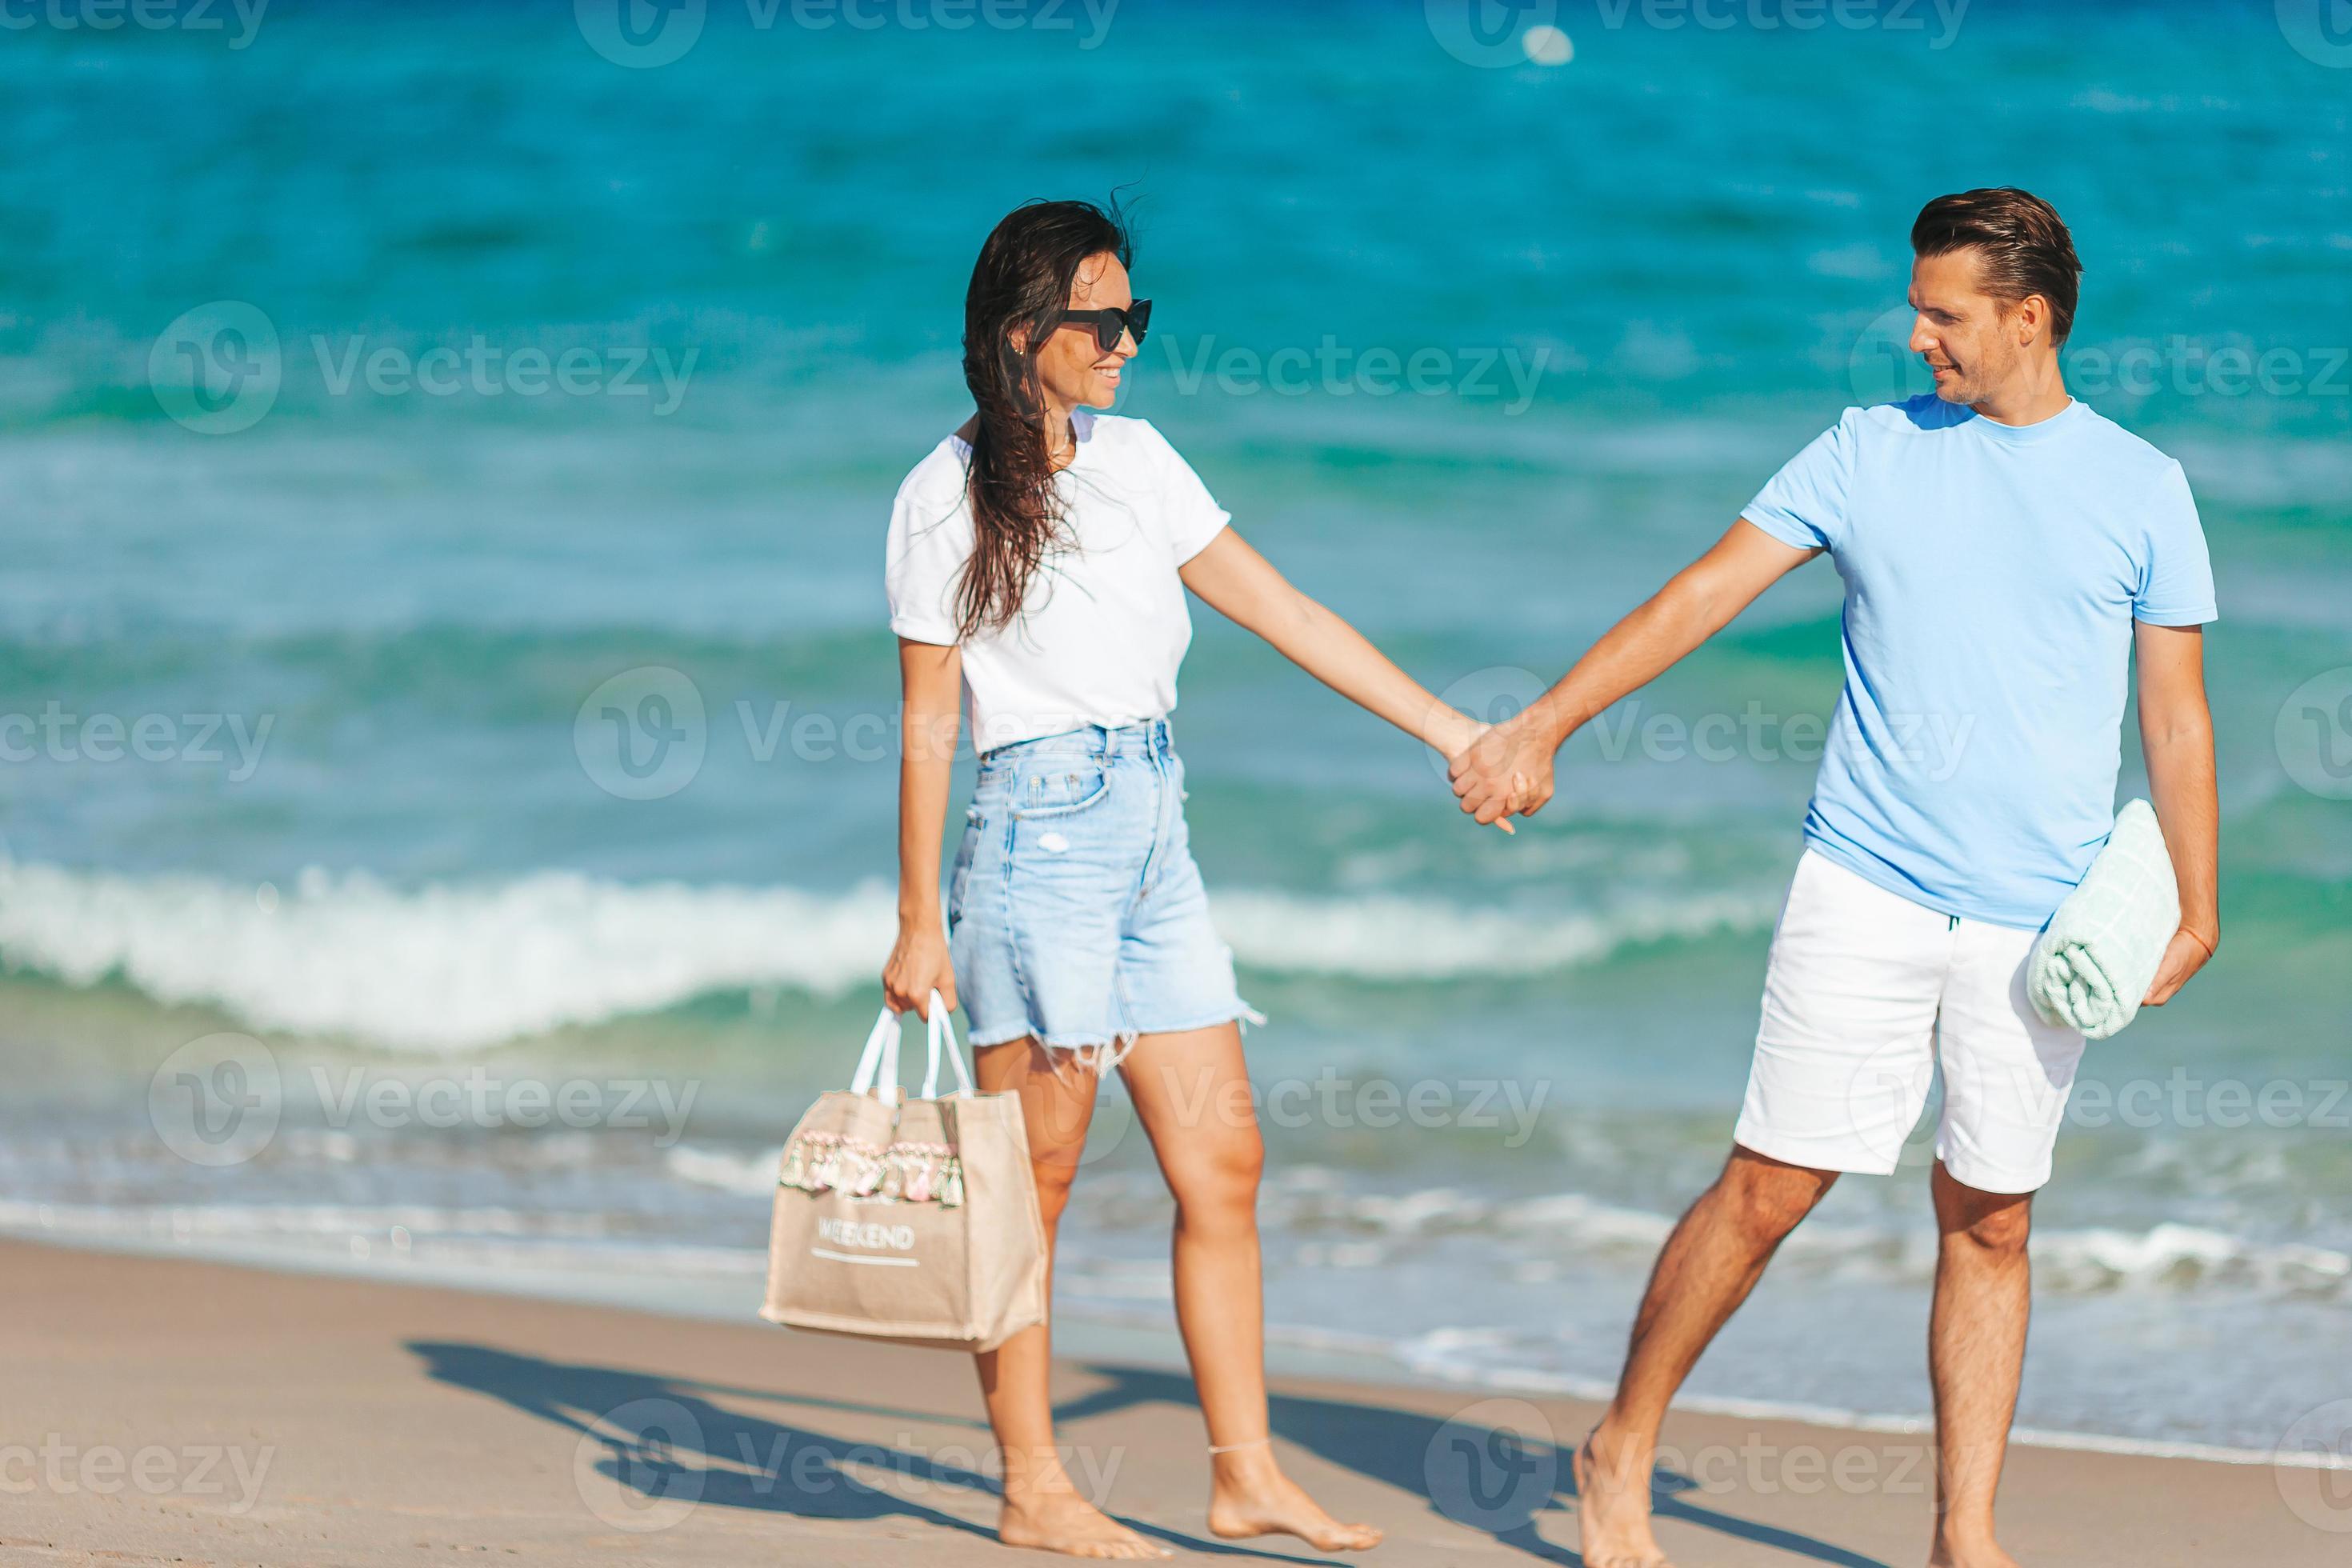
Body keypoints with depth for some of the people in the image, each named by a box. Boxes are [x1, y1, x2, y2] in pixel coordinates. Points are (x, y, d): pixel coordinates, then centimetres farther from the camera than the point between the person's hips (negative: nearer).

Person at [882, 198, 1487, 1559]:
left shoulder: (1135, 460, 11)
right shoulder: (949, 498, -5)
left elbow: (1279, 612, 13)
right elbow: (927, 723, -5)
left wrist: (1448, 730, 10)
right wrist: (919, 925, -7)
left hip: (1153, 834, 7)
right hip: (1043, 832, -7)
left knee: (1225, 1159, 4)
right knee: (1035, 1174, -3)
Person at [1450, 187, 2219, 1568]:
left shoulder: (2143, 490, 5)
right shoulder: (1870, 452, 5)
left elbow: (2177, 714, 7)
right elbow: (1704, 594, 5)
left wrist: (2195, 906, 1)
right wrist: (1542, 729, 0)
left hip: (2039, 921, 0)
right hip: (1865, 887, 0)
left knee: (1991, 1223, 4)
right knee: (1771, 1186, -2)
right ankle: (1623, 1454, 14)